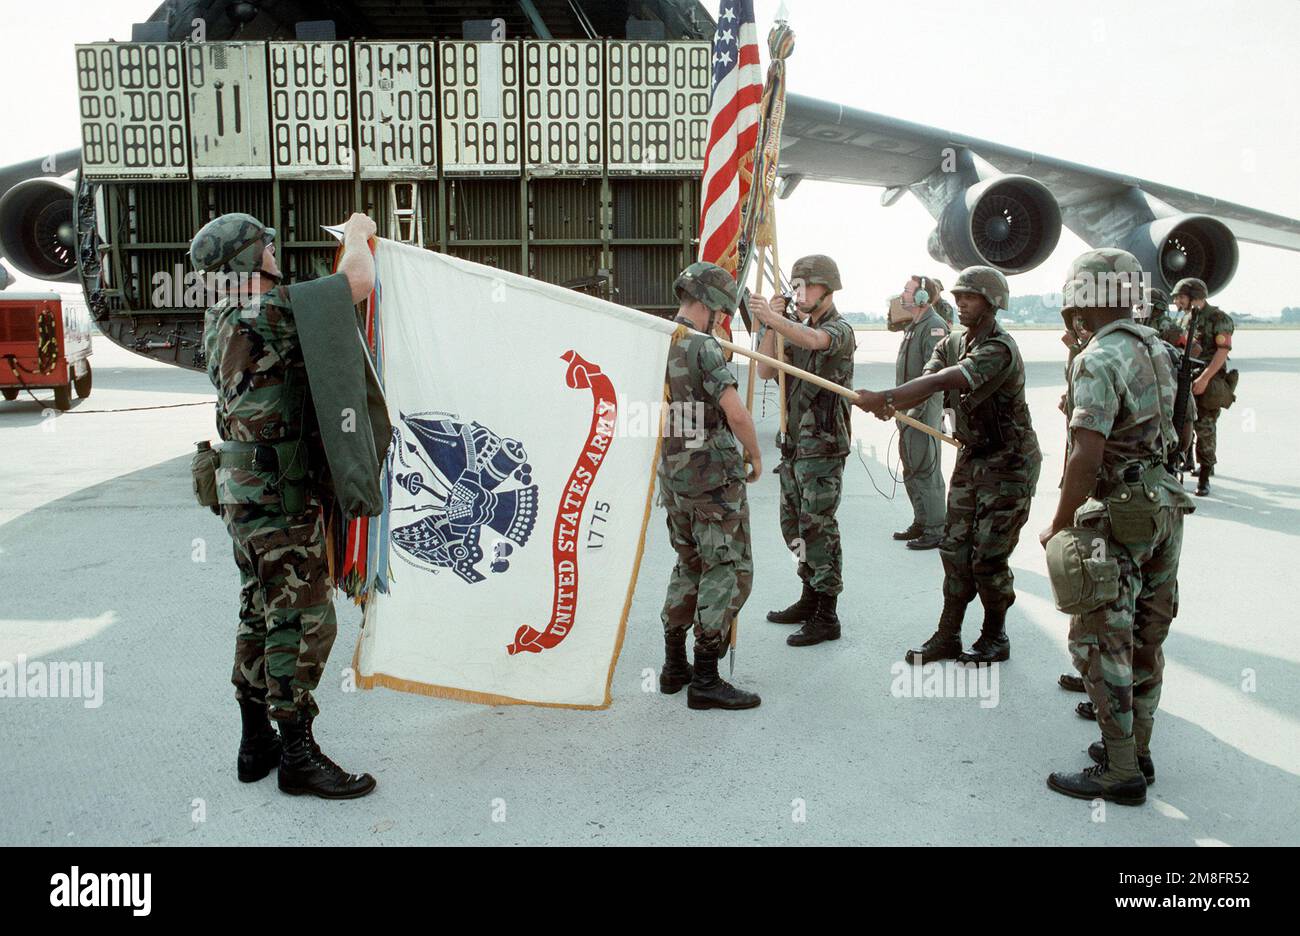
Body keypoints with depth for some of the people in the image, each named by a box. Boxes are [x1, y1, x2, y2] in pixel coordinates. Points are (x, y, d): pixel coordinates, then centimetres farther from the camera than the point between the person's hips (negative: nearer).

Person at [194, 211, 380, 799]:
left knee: (261, 616, 15)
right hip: (281, 493, -10)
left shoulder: (221, 320, 13)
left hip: (244, 489, 10)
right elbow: (358, 280, -20)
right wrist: (356, 229, 1)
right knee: (304, 621, -4)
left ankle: (257, 744, 25)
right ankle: (297, 756, 5)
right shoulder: (269, 310, -16)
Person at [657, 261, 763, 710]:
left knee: (690, 566, 20)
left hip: (672, 475, 8)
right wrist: (755, 455, -9)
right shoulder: (702, 347, -17)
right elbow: (736, 412, -25)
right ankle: (705, 680, 0)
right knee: (729, 572, 0)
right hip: (714, 477, -8)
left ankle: (674, 665, 24)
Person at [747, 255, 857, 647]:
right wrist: (770, 325, -6)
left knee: (818, 528, -6)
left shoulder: (839, 329, -9)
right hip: (793, 444, 9)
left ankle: (827, 618, 1)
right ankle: (810, 600, 29)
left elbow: (813, 340, -34)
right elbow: (765, 371, 6)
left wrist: (774, 319, -51)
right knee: (794, 525, 15)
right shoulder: (796, 330, 17)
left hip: (822, 448, -9)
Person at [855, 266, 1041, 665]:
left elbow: (942, 382, -34)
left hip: (1009, 464, -7)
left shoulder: (999, 349, -22)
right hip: (971, 457, 8)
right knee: (955, 549, 7)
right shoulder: (953, 343, 6)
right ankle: (947, 636, 16)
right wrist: (890, 404, -30)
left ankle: (995, 638, 16)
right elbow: (926, 383, -9)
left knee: (988, 557, -4)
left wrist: (884, 397, -42)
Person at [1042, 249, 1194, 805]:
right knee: (1144, 637, 16)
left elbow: (1086, 457, -24)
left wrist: (1059, 527, -16)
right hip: (1166, 503, 9)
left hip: (1120, 514, -9)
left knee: (1101, 642, 0)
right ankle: (1135, 750, 28)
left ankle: (1121, 772, 7)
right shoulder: (1157, 348, 9)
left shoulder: (1099, 360, -18)